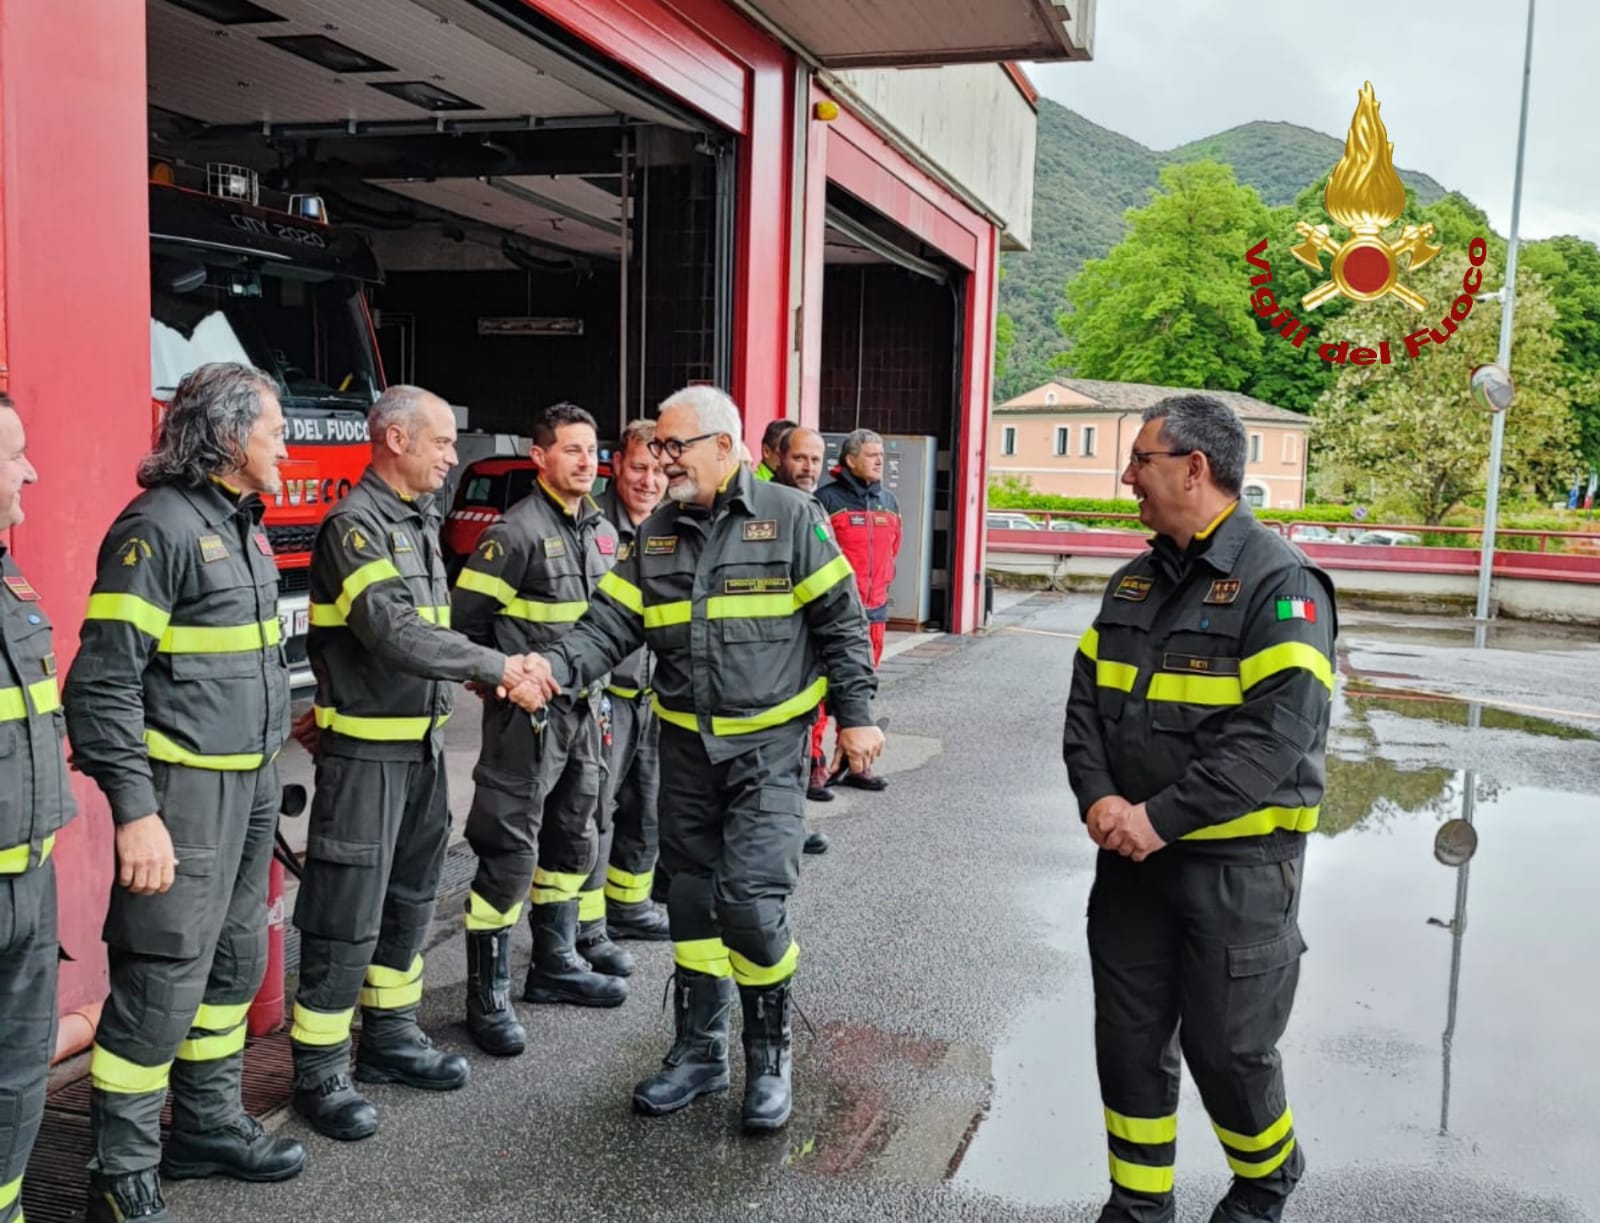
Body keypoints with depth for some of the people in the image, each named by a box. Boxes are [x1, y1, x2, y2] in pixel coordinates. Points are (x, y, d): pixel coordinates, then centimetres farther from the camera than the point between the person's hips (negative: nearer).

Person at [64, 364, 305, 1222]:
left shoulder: (241, 525, 11)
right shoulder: (159, 526, -16)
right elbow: (103, 682, -19)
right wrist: (134, 811, -22)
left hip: (251, 784, 9)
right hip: (185, 789, -9)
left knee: (235, 962, 17)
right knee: (162, 985, -2)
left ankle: (207, 1124, 33)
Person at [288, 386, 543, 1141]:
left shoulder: (420, 522, 13)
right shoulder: (354, 525, -15)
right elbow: (395, 633, -25)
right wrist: (495, 668, -22)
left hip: (423, 744, 9)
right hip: (366, 750, -9)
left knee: (409, 901, 17)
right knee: (348, 916, -1)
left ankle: (390, 1037, 31)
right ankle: (320, 1072, 11)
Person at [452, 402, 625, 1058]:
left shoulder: (603, 531, 11)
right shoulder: (517, 531, -13)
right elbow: (466, 619, -12)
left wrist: (594, 692, 17)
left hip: (581, 710, 8)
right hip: (526, 715, -8)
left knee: (571, 841, 17)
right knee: (510, 851, -5)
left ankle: (557, 964, 32)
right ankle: (487, 997, 5)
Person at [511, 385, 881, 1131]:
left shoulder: (789, 517, -6)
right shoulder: (656, 535, 8)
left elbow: (841, 621, -4)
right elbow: (611, 623, 1)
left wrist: (855, 713, -6)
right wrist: (555, 665, -17)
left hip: (768, 743, -5)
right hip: (686, 745, 5)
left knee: (751, 899, -11)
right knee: (692, 902, 13)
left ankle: (769, 1055, 11)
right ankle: (699, 1051, 29)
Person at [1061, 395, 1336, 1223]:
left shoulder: (1280, 584, -14)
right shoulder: (1134, 582, 9)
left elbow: (1276, 733, -22)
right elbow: (1086, 698, 7)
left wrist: (1160, 817, -22)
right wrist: (1098, 797, -11)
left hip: (1237, 864, -6)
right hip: (1131, 856, 6)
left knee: (1226, 1047, 6)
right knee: (1130, 1039, 11)